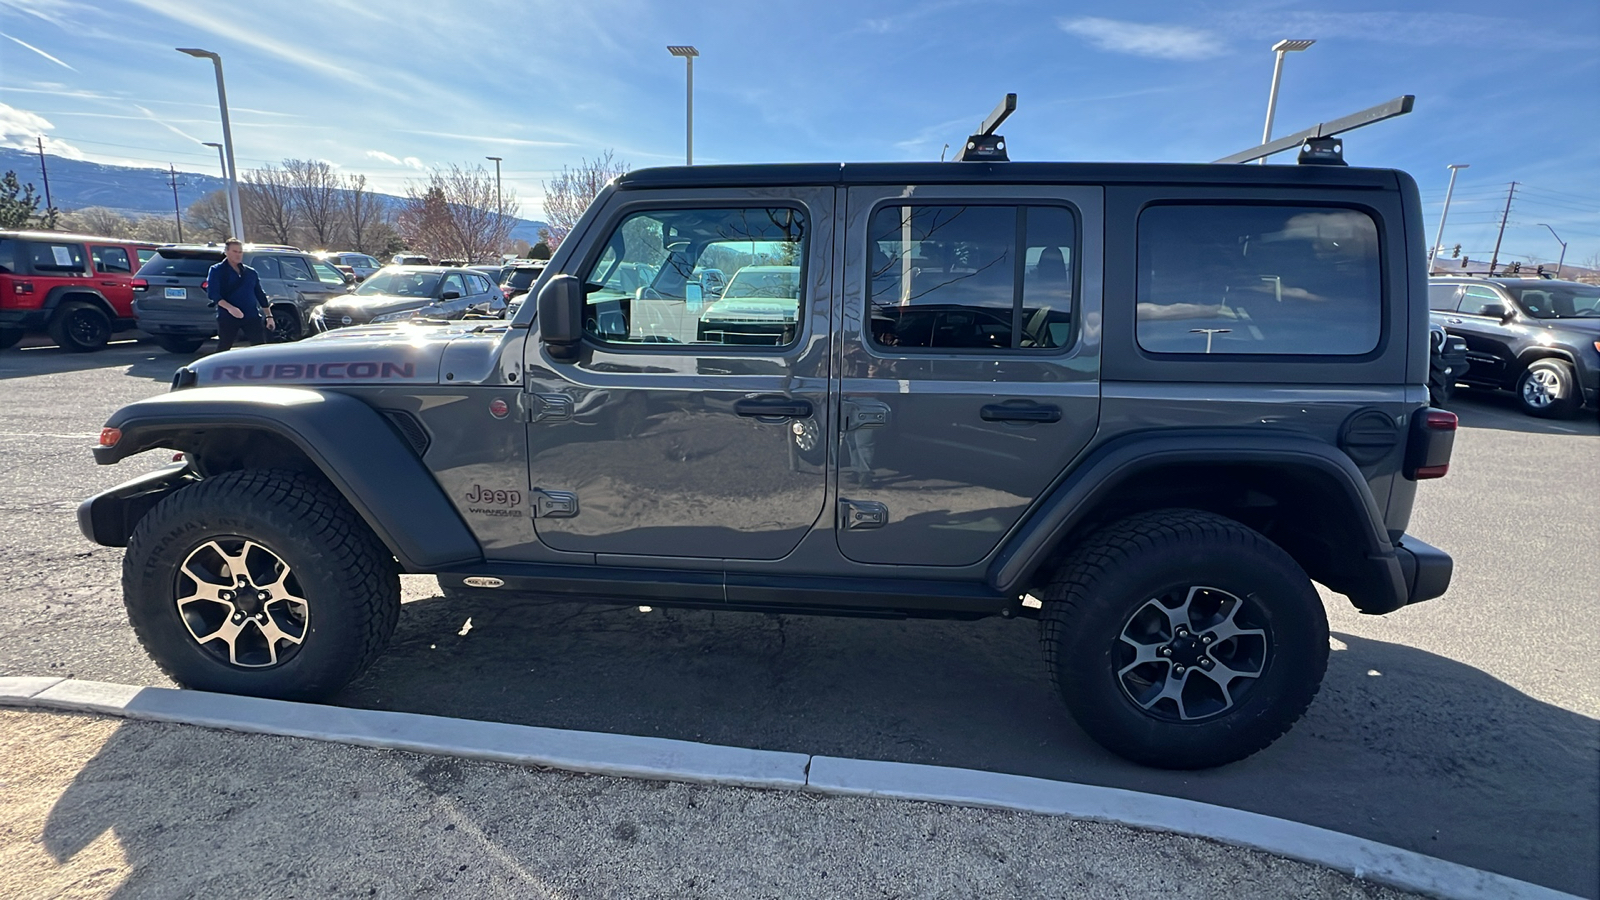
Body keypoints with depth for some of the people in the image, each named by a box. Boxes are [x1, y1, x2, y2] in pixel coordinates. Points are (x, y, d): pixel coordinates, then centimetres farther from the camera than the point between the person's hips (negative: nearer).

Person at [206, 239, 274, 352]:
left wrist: (269, 315, 13)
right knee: (223, 348, 2)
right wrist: (229, 307, -25)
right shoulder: (217, 271, 2)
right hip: (227, 317, -3)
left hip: (252, 317, 3)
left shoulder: (251, 272, 15)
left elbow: (260, 295, 18)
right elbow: (212, 293, -9)